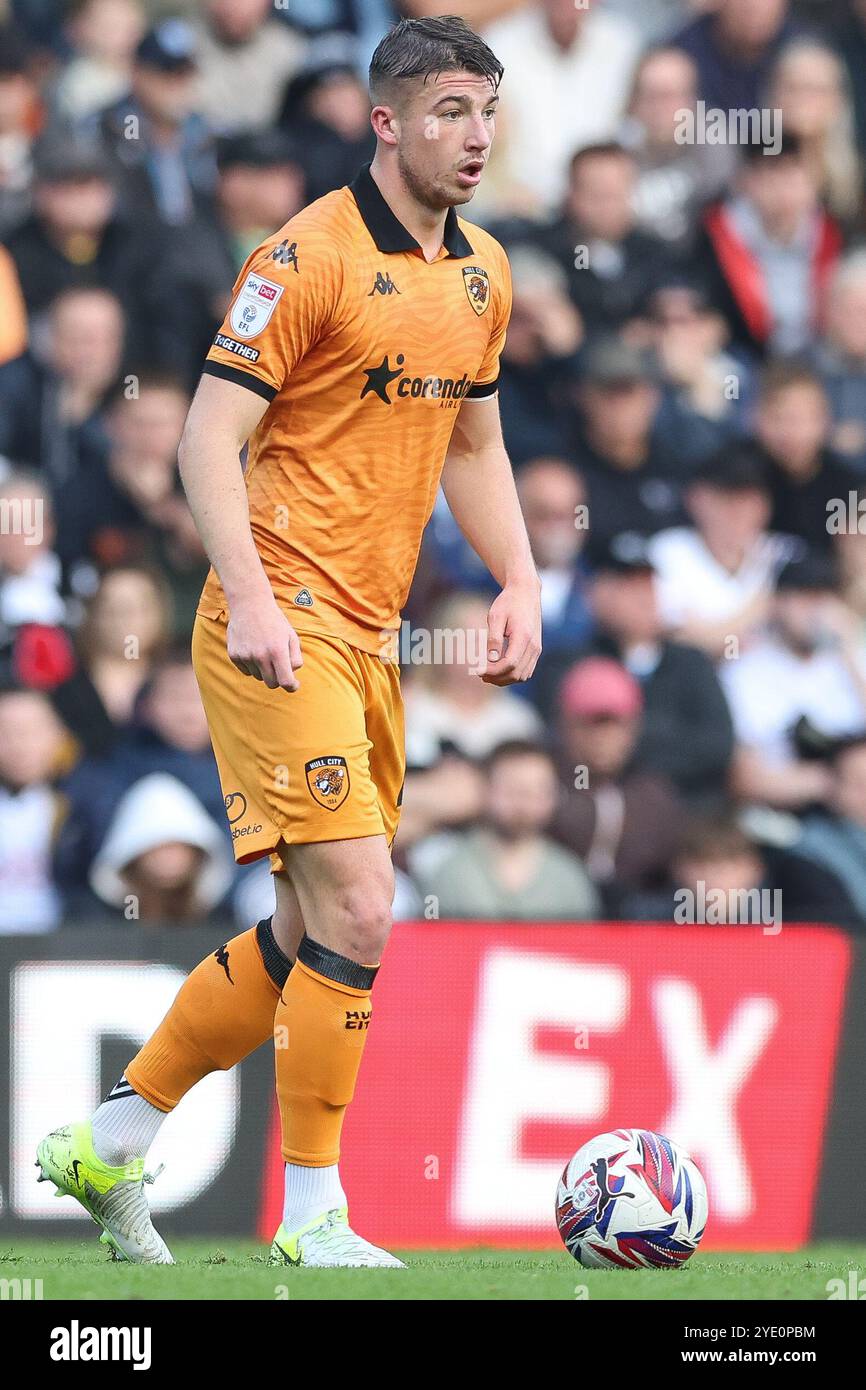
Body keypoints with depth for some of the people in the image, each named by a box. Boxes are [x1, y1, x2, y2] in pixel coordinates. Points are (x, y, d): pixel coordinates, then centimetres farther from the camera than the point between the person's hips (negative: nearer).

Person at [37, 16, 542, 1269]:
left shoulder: (482, 272, 13)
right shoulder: (312, 256, -11)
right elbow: (210, 439, -13)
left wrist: (520, 582, 11)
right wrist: (252, 600, -23)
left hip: (368, 639, 8)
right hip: (284, 631, -8)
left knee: (310, 942, 12)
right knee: (354, 910, -14)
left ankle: (109, 1144, 25)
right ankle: (314, 1220, -3)